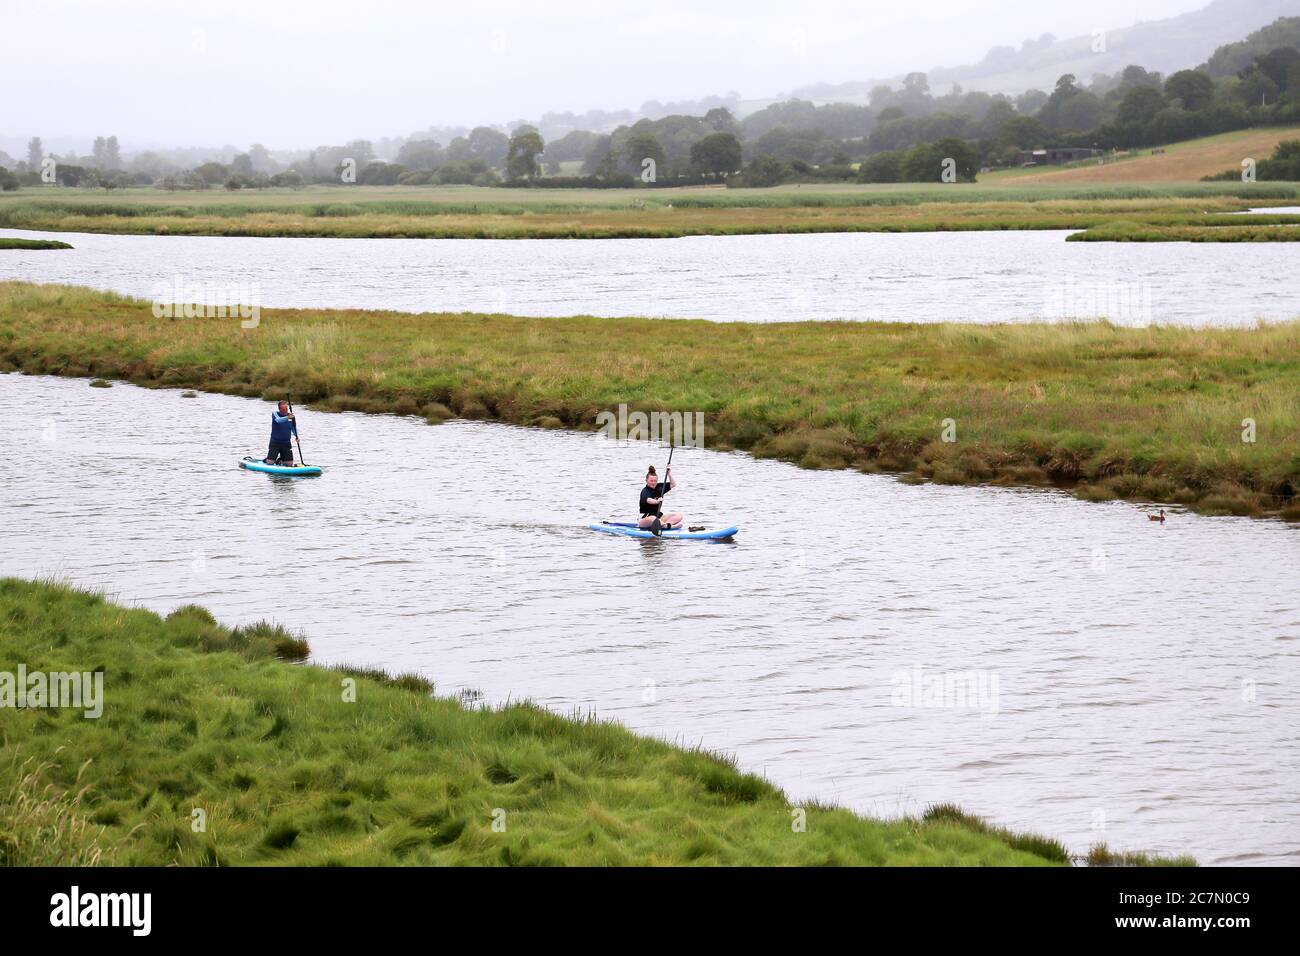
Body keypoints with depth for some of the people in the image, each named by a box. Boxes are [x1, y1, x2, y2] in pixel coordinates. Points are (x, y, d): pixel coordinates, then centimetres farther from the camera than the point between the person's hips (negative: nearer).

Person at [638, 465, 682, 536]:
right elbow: (648, 500, -37)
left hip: (659, 516, 8)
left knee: (678, 516, -12)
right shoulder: (645, 491, -14)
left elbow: (673, 485, 13)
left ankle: (663, 525, -36)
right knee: (652, 519, -44)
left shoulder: (659, 487, 9)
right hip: (645, 518, -8)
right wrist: (656, 501, -57)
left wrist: (669, 474, -1)